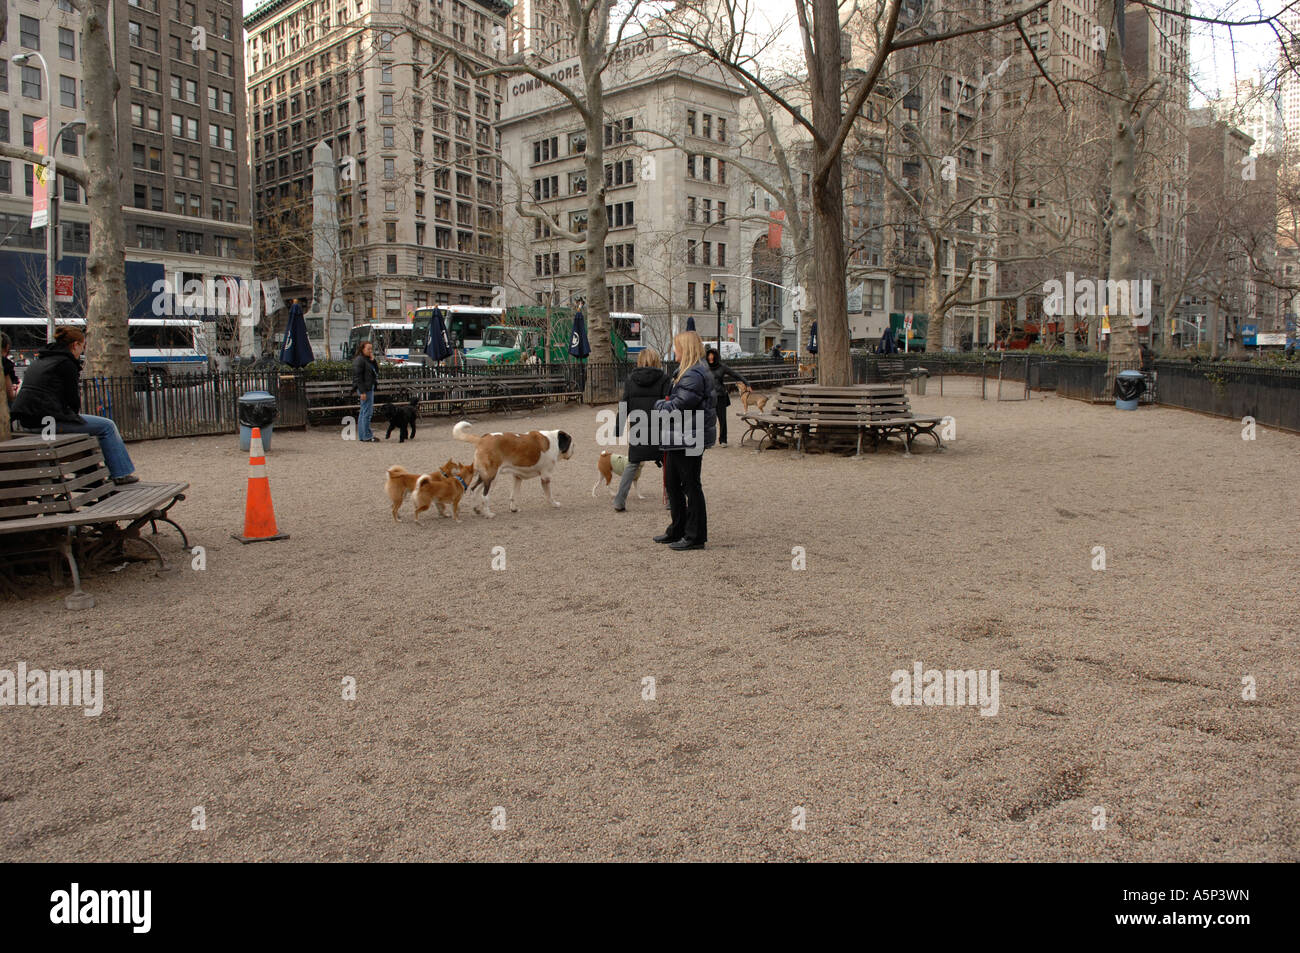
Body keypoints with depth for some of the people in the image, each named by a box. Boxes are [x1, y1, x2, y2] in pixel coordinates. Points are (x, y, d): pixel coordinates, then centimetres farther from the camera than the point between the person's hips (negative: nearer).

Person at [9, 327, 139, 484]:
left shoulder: (40, 359, 21)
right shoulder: (67, 363, -7)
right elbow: (73, 399, -8)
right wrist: (75, 414, 13)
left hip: (27, 420, 10)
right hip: (47, 419, -10)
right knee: (107, 426, -1)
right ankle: (121, 474, 2)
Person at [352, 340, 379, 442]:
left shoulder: (368, 359, 16)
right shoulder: (359, 360, -13)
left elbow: (376, 371, 14)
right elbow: (358, 377, -17)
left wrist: (373, 360, 0)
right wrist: (362, 392, -21)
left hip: (370, 388, 10)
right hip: (365, 389, -10)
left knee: (364, 412, 13)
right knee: (367, 412, -8)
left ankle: (362, 435, 19)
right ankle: (366, 436, -4)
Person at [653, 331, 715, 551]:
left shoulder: (694, 375, -19)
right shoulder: (688, 372, 16)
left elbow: (677, 407, -22)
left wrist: (659, 404, -5)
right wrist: (665, 405, 1)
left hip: (689, 440, -11)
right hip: (679, 439, 11)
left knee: (691, 486, -2)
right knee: (673, 484, 17)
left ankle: (695, 537, 7)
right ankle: (678, 530, 29)